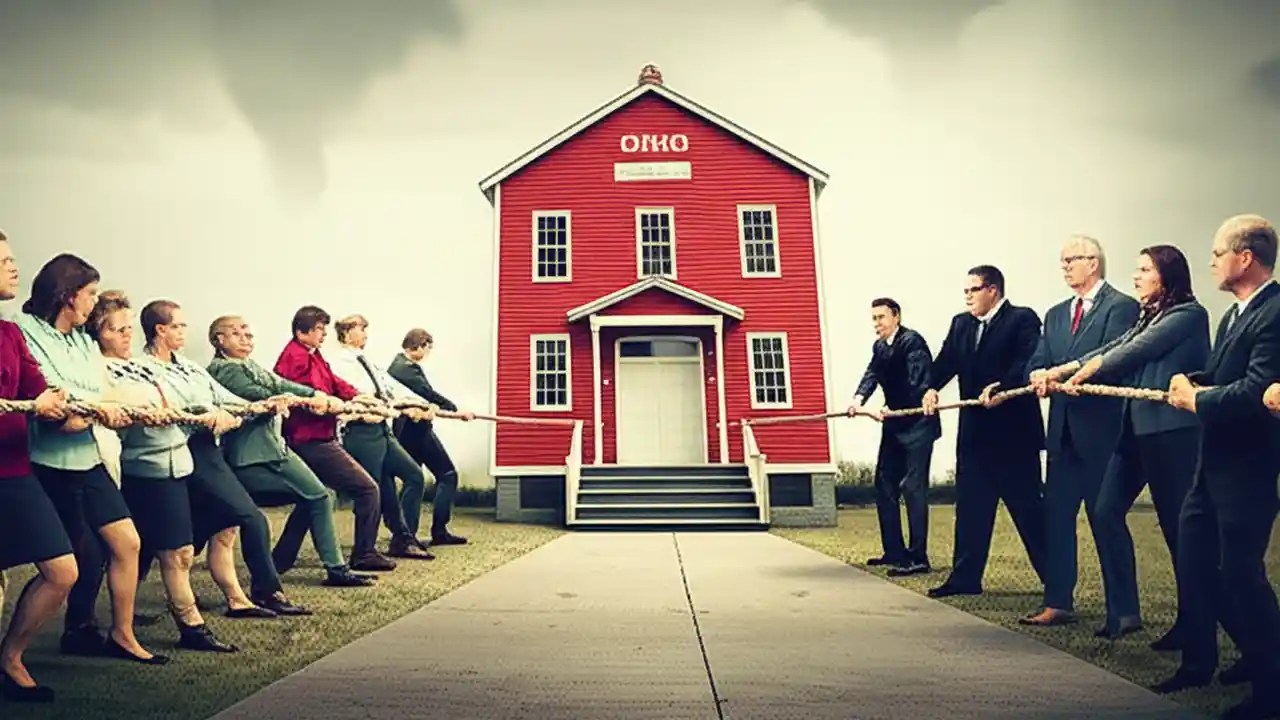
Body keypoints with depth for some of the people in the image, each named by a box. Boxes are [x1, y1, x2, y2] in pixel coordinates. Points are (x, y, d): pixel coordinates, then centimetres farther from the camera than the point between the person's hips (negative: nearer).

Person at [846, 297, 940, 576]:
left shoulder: (912, 341, -15)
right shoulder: (879, 346, 10)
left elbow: (917, 384, -23)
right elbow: (872, 374, -4)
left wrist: (888, 410, -28)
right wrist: (859, 399, -23)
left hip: (918, 424, -9)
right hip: (894, 425, 9)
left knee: (912, 487, -9)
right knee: (885, 484, 11)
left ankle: (918, 557, -2)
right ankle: (895, 552, 22)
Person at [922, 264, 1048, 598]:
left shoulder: (1023, 319, -6)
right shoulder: (960, 324, 13)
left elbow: (1027, 362, -20)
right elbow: (946, 360, 3)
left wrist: (1001, 387, -35)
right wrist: (932, 387, -15)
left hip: (1014, 430, -6)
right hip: (975, 431, 6)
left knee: (1028, 506, 3)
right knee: (970, 506, 10)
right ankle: (965, 577, 19)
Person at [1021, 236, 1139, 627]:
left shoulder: (1121, 306, -4)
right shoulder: (1056, 314, 17)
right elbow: (1037, 361, 7)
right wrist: (1039, 375, -15)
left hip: (1101, 430, -6)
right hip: (1063, 431, 6)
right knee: (1056, 516, 7)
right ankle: (1058, 603, 15)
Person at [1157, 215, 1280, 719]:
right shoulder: (1236, 313, 13)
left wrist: (1195, 401, -14)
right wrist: (1190, 383, -4)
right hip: (1213, 462, 10)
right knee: (1193, 560, 16)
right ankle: (1197, 662, 33)